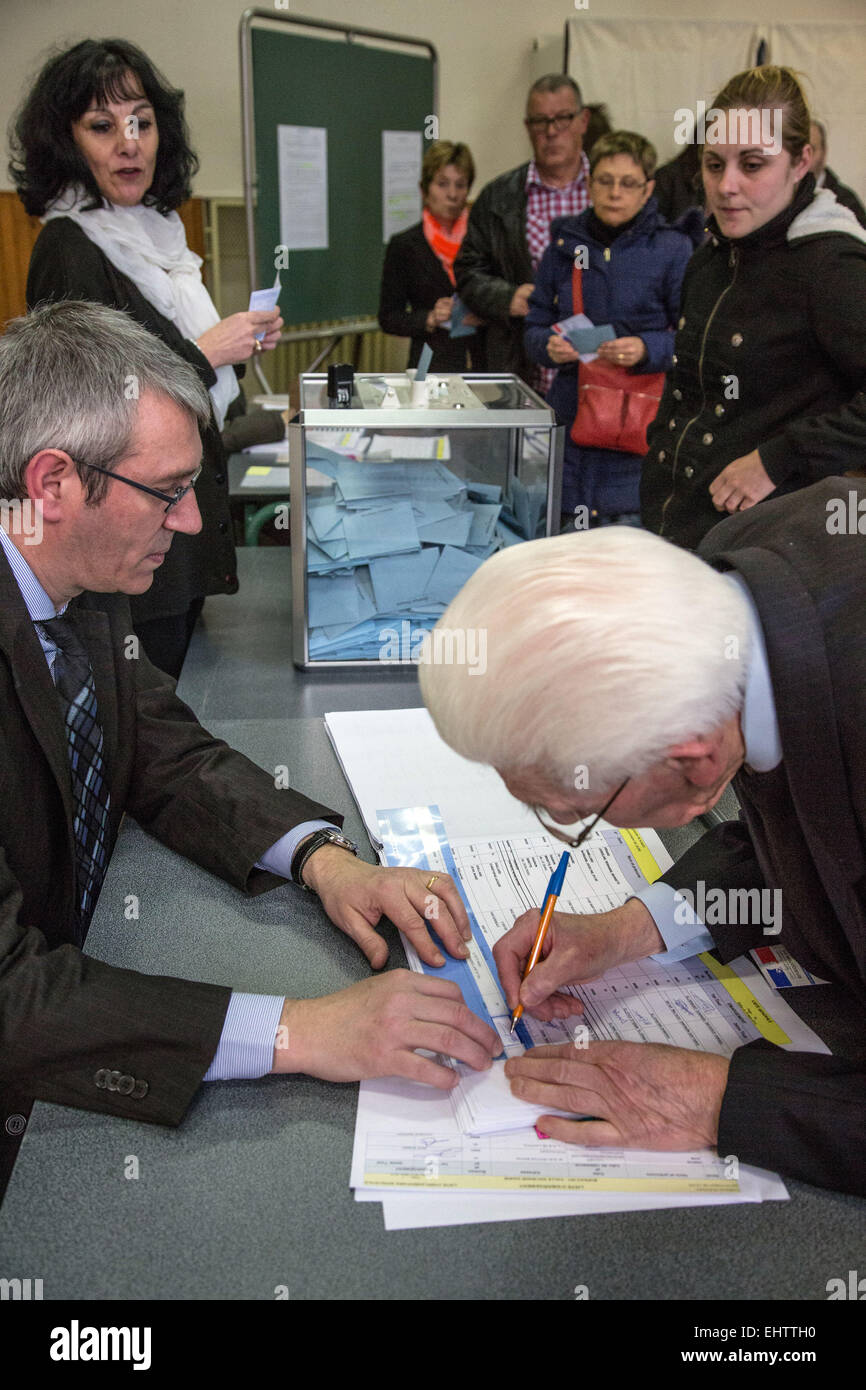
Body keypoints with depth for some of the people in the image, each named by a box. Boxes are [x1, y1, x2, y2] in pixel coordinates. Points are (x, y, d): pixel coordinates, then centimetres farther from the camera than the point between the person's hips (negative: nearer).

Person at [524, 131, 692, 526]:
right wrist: (550, 346, -10)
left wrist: (647, 349, -21)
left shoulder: (672, 249, 2)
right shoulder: (564, 244, 12)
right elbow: (535, 327, 13)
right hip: (572, 415, 3)